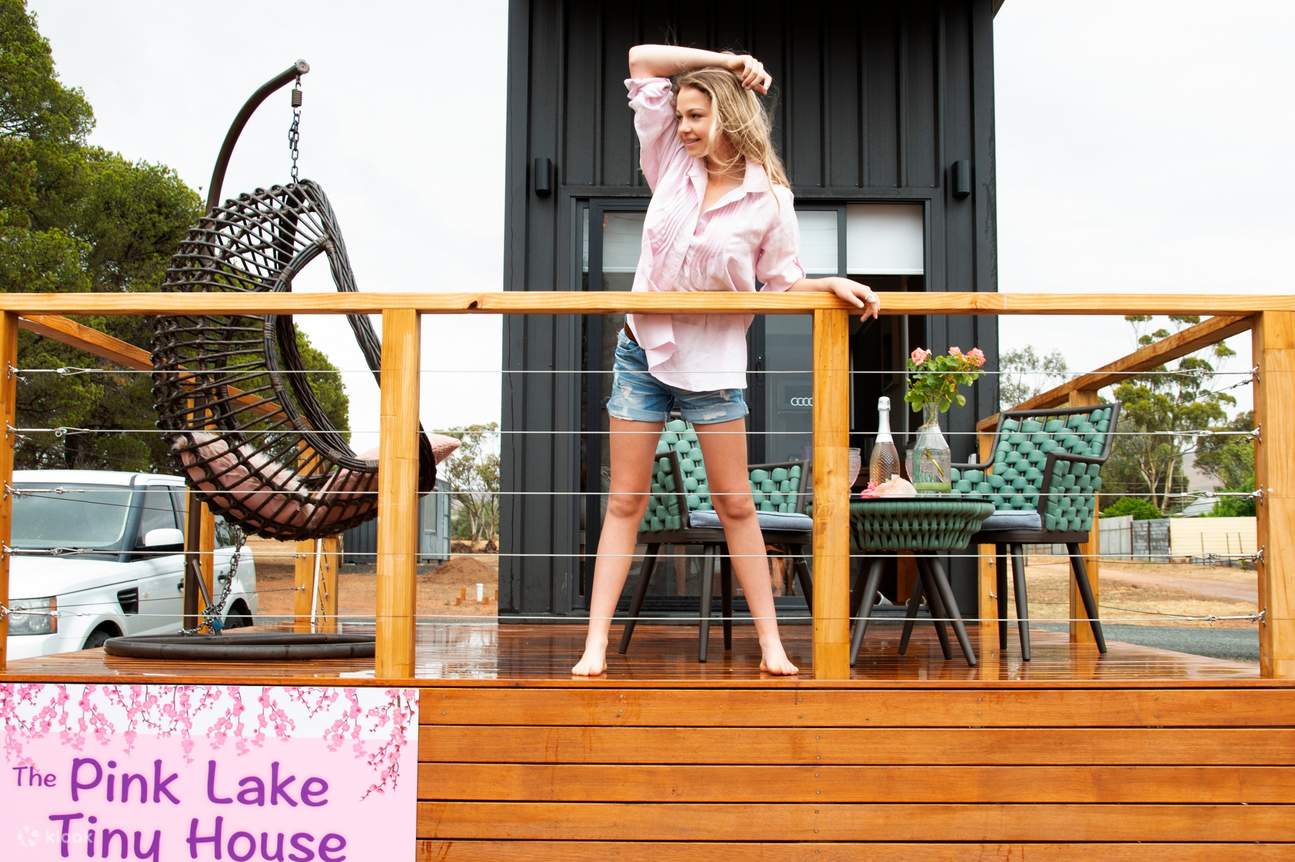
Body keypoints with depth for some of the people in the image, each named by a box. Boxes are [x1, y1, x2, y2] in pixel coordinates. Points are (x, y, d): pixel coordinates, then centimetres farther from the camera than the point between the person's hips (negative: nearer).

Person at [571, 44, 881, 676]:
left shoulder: (769, 198, -6)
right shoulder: (673, 163, 0)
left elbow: (784, 280, 0)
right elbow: (641, 60, 3)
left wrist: (833, 284, -18)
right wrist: (724, 59, -3)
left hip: (712, 363, -2)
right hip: (642, 351, 2)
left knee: (736, 505, 6)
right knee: (625, 502, 5)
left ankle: (771, 646, 14)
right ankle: (595, 646, 8)